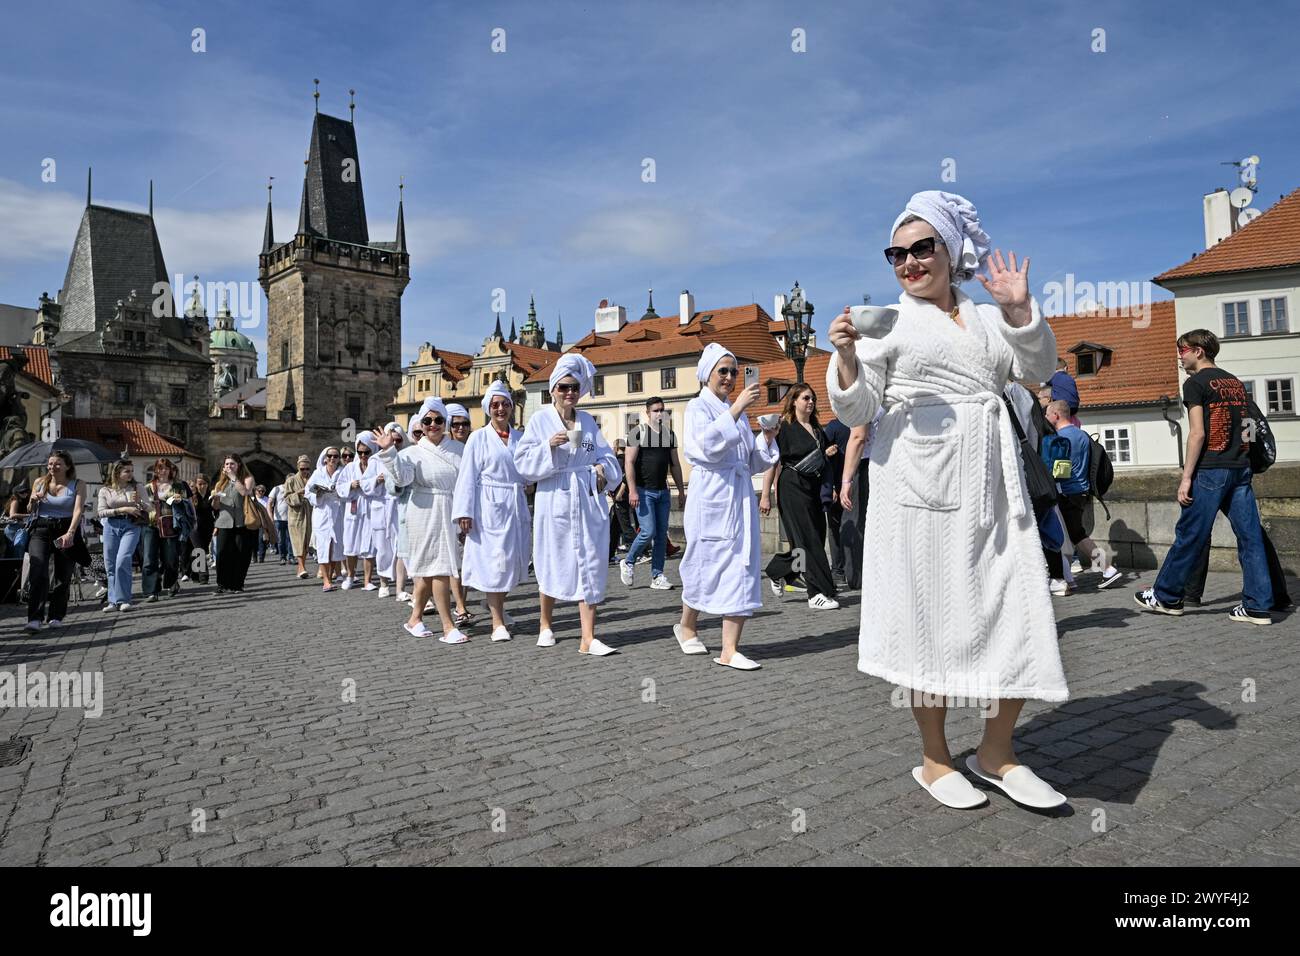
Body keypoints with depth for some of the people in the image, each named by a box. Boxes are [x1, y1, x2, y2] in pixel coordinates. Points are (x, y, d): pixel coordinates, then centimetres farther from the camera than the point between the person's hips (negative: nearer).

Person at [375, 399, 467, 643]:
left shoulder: (459, 449, 10)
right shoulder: (413, 453, -1)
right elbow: (401, 477, -19)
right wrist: (388, 452, -29)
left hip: (453, 514, 4)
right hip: (427, 514, -4)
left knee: (429, 569, 11)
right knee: (439, 568, -7)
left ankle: (415, 619, 25)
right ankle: (448, 627, -2)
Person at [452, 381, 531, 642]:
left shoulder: (520, 438, 10)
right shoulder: (478, 438, 1)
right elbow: (468, 477, -3)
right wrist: (465, 512, -10)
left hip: (517, 505, 4)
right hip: (490, 505, -4)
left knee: (514, 560, 10)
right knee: (493, 561, -2)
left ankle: (496, 603, 36)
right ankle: (498, 623, 5)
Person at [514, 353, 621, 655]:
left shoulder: (587, 420, 12)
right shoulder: (540, 419, 1)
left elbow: (605, 454, 14)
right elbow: (524, 462, -4)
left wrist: (603, 469, -6)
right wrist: (549, 446, -17)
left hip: (589, 500, 3)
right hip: (555, 500, -3)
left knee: (590, 565, -1)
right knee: (553, 564, 6)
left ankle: (588, 638, 1)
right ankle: (545, 626, 28)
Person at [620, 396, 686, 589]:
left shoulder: (669, 434, 13)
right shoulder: (639, 433, -4)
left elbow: (675, 465, 17)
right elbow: (629, 462, -9)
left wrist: (681, 491, 13)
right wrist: (632, 490, -17)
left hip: (663, 492, 6)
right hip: (643, 491, -6)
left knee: (662, 534, 5)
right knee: (648, 531, -12)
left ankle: (657, 576, 12)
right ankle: (628, 563, 11)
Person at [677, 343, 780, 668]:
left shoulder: (737, 412, 17)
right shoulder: (698, 407, -1)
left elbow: (753, 462, 18)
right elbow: (708, 445, -21)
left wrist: (768, 437, 2)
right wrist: (737, 408, -25)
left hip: (741, 497, 6)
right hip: (712, 497, -6)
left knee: (742, 568, -3)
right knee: (707, 565, 6)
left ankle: (729, 650, 0)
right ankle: (687, 626, 32)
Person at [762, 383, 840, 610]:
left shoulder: (817, 429, 16)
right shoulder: (784, 427, -5)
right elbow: (772, 462, -10)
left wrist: (828, 453, 6)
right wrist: (765, 495, -15)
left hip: (813, 488, 8)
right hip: (792, 486, -8)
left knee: (816, 537, 8)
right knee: (808, 540, -8)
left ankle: (778, 572, 27)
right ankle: (819, 593, -5)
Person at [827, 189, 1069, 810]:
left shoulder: (987, 317, 17)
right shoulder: (887, 321, 5)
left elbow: (1038, 368, 11)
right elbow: (857, 410, -1)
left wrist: (1019, 310, -2)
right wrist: (846, 354, -19)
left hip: (992, 485, 5)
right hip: (921, 487, -4)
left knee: (1021, 614, 2)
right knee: (932, 618, 2)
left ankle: (996, 752, 21)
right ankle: (934, 759, 18)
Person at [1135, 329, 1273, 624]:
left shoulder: (1195, 383, -5)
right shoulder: (1236, 382, 17)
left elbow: (1197, 433, -13)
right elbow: (1246, 431, 17)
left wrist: (1186, 477, -12)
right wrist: (1241, 462, 20)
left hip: (1210, 470, -7)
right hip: (1241, 469, 7)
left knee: (1189, 536, 1)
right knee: (1250, 537, 4)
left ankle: (1166, 597, 12)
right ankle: (1258, 606, 6)